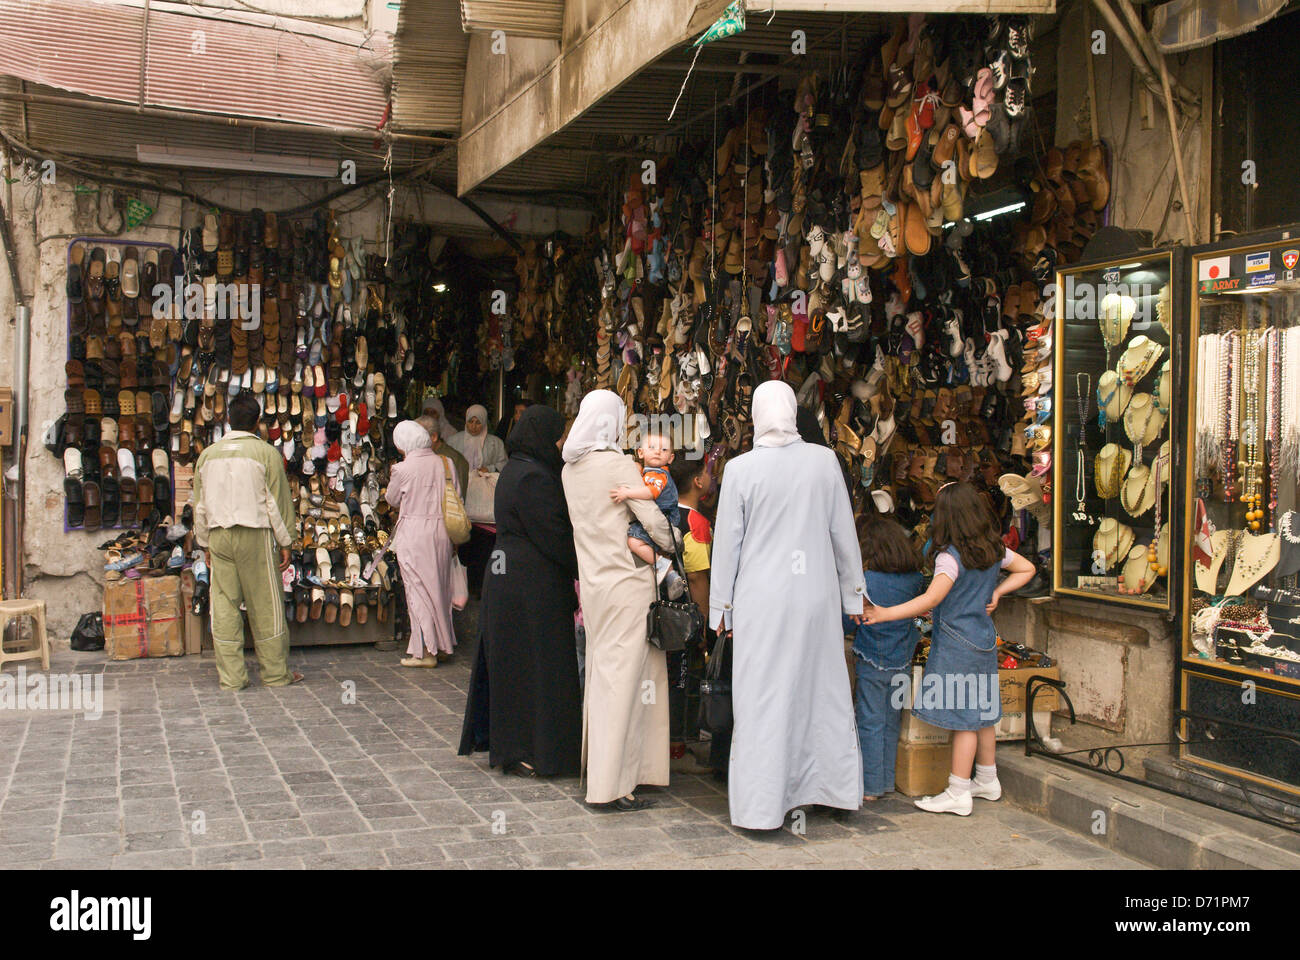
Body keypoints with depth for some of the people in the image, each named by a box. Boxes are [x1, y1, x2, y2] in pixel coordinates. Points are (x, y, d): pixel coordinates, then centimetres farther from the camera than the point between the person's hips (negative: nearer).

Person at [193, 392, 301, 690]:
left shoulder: (208, 455, 8)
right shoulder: (266, 453, -5)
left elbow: (200, 505, 13)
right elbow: (278, 502, -5)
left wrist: (206, 544, 21)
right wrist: (285, 542, 2)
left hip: (219, 536, 4)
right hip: (255, 534, -4)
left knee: (224, 606, 7)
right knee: (266, 606, 4)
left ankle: (230, 676, 9)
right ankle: (276, 673, 11)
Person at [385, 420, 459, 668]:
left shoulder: (403, 469, -13)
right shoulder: (444, 464, 1)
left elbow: (392, 500, 3)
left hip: (414, 533, -5)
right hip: (442, 531, 5)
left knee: (419, 590, 2)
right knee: (439, 587, 15)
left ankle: (426, 651, 5)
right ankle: (443, 645, 23)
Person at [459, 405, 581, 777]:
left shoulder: (515, 470, 14)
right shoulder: (533, 477, -18)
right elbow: (553, 536, -19)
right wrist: (583, 569, -9)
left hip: (506, 576, 10)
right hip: (532, 584, -10)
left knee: (512, 661, 15)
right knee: (534, 663, -3)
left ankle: (505, 744, 24)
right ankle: (526, 752, 3)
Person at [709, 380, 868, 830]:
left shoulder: (740, 469, -8)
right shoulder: (824, 460, -2)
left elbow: (727, 542, -2)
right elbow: (843, 532, 6)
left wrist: (721, 605, 8)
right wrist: (853, 591, 17)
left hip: (761, 600, -2)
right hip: (816, 594, 3)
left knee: (762, 699, 3)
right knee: (822, 688, 15)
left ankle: (761, 806, 8)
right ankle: (837, 787, 28)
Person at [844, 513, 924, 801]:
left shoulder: (866, 581, -18)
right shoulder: (914, 578, -4)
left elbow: (848, 624, -11)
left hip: (872, 662, -5)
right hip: (903, 662, 5)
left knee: (871, 723, 4)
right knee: (891, 723, 15)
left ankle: (870, 787, 9)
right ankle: (887, 782, 24)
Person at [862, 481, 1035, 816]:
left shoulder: (951, 556, -19)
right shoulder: (994, 549, 5)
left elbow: (931, 600, -28)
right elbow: (1026, 569, 18)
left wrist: (883, 614, -28)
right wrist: (996, 592, 11)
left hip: (957, 644, -8)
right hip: (984, 640, 8)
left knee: (963, 717, -3)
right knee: (981, 712, 18)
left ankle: (958, 794, 3)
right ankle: (987, 781, 30)